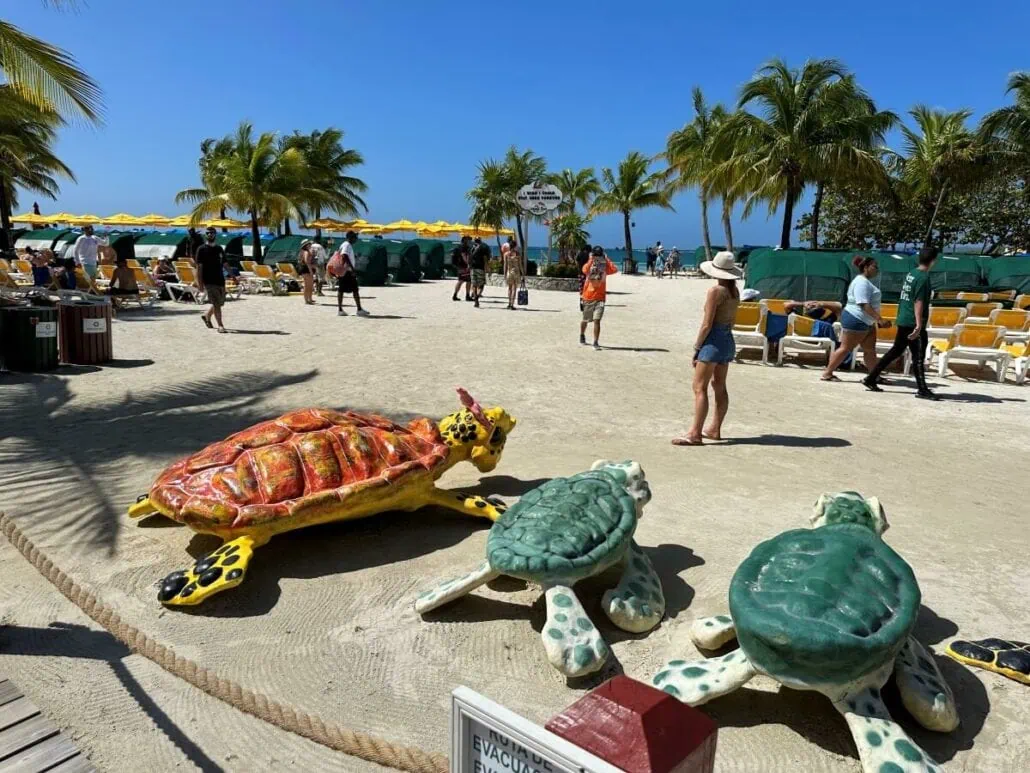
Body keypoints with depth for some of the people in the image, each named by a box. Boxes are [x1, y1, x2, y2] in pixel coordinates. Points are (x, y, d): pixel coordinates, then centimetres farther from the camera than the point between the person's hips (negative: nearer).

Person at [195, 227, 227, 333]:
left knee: (220, 303, 13)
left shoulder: (219, 249, 13)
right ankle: (220, 326, -5)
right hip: (209, 281, -6)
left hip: (220, 279, 6)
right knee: (216, 304, -9)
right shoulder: (201, 249, -3)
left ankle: (206, 316, 37)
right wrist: (200, 283, -13)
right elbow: (199, 267, -7)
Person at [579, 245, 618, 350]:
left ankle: (596, 343, -12)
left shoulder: (605, 267, 2)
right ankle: (582, 335, 44)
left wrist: (607, 259, -11)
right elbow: (585, 270, -27)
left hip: (600, 298, -1)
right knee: (585, 320, 17)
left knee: (597, 320, -14)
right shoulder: (589, 266, -2)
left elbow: (614, 269, -18)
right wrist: (591, 260, -19)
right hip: (588, 298, 1)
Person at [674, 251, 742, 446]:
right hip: (728, 340, 9)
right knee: (719, 385, 16)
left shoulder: (715, 291, -16)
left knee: (699, 387, -7)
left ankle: (695, 434, -9)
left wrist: (696, 348, -11)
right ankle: (715, 429, 25)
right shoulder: (735, 291, 8)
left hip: (713, 340, -9)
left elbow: (707, 324, -17)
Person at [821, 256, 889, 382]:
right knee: (845, 348, -5)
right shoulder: (862, 282, -17)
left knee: (870, 349, 10)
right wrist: (880, 319, -27)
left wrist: (877, 320, 24)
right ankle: (827, 373, 0)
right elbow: (864, 305, -25)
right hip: (855, 320, -10)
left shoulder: (865, 282, 16)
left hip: (866, 322, 11)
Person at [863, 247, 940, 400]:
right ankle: (922, 390, 7)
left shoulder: (911, 273, 11)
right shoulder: (923, 277, -15)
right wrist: (919, 325, -25)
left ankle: (871, 379, 15)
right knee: (919, 357, -1)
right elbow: (918, 302, -21)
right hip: (913, 323, -9)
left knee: (896, 351, 15)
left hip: (903, 320, 9)